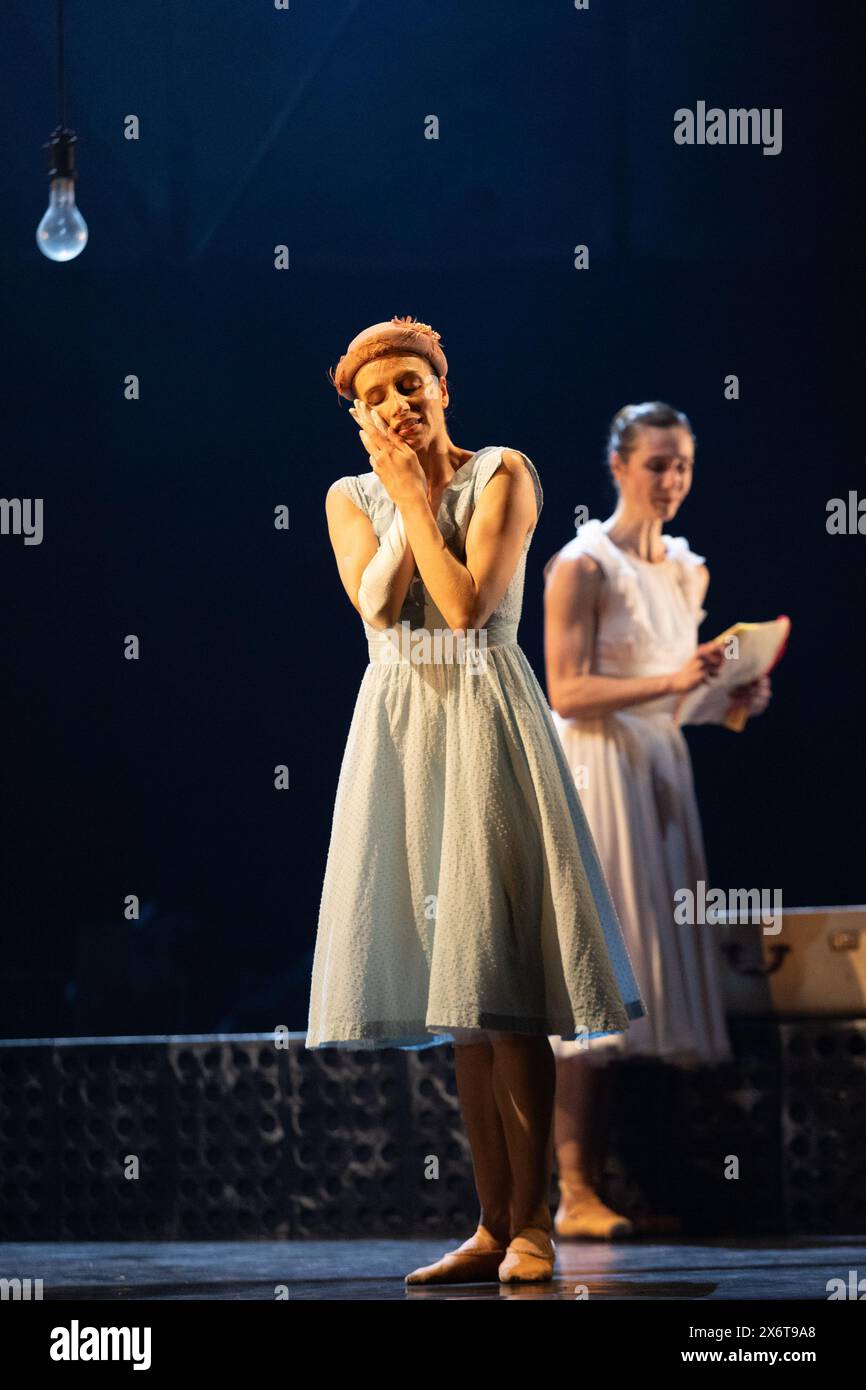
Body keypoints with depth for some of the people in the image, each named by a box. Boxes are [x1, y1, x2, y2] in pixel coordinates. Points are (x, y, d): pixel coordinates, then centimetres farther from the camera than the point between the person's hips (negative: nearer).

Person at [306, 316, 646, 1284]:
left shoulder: (502, 474, -2)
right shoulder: (350, 497, 10)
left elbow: (466, 605, -13)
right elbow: (376, 603, -7)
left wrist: (415, 498, -8)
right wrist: (405, 496, -5)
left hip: (484, 723, -4)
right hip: (397, 726, 4)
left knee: (500, 971, -11)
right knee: (456, 983, 4)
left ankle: (531, 1225, -9)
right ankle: (493, 1226, 6)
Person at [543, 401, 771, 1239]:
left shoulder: (686, 569, 15)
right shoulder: (582, 565, -7)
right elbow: (567, 691, -14)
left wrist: (733, 694, 2)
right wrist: (669, 682, -25)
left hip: (663, 771, 8)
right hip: (597, 771, -7)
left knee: (652, 971, 3)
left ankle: (617, 1182, 5)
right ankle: (574, 1193, -11)